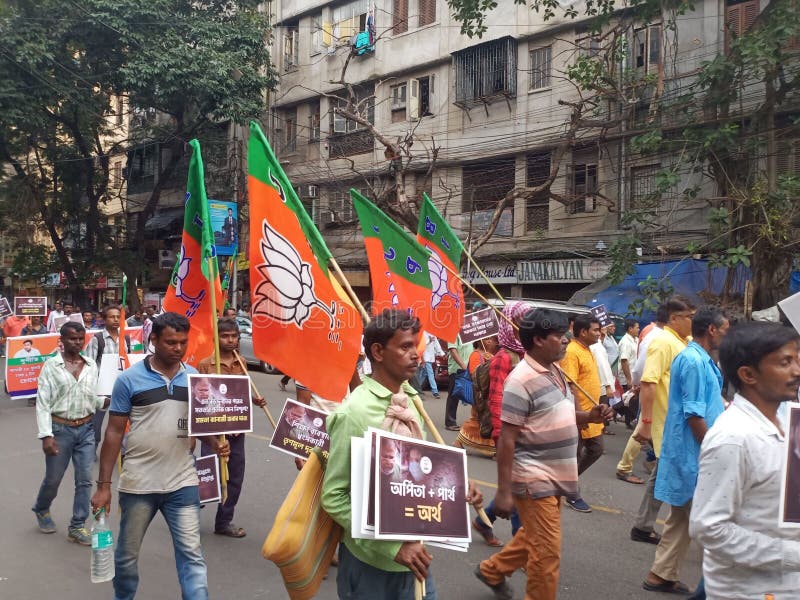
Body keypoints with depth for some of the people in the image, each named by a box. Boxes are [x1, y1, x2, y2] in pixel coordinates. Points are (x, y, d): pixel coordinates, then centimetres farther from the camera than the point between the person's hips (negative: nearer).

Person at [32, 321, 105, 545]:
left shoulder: (91, 366, 5)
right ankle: (41, 510, 42)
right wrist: (46, 435, -15)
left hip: (86, 428, 3)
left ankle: (77, 527, 14)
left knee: (84, 480, 2)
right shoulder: (51, 366, -6)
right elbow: (42, 403, -9)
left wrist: (107, 401, -12)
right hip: (60, 428, -3)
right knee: (53, 478, 12)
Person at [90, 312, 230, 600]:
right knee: (127, 554, 18)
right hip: (138, 483, -1)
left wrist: (216, 443, -10)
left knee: (192, 555, 2)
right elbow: (114, 432, -4)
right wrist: (103, 484, -5)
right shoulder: (129, 379, -8)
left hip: (182, 482, 1)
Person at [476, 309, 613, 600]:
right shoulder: (521, 380, -21)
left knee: (533, 540, 24)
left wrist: (590, 416, -1)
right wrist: (503, 491, -20)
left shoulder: (556, 372, 7)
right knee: (547, 553, 2)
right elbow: (506, 440, -21)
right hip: (535, 480, -9)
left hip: (554, 477, 9)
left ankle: (492, 570, 44)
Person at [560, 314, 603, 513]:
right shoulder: (572, 352, -19)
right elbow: (571, 386, -23)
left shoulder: (587, 350, 12)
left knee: (596, 449, 15)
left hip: (591, 413, 10)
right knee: (575, 454, 3)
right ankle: (572, 496, 17)